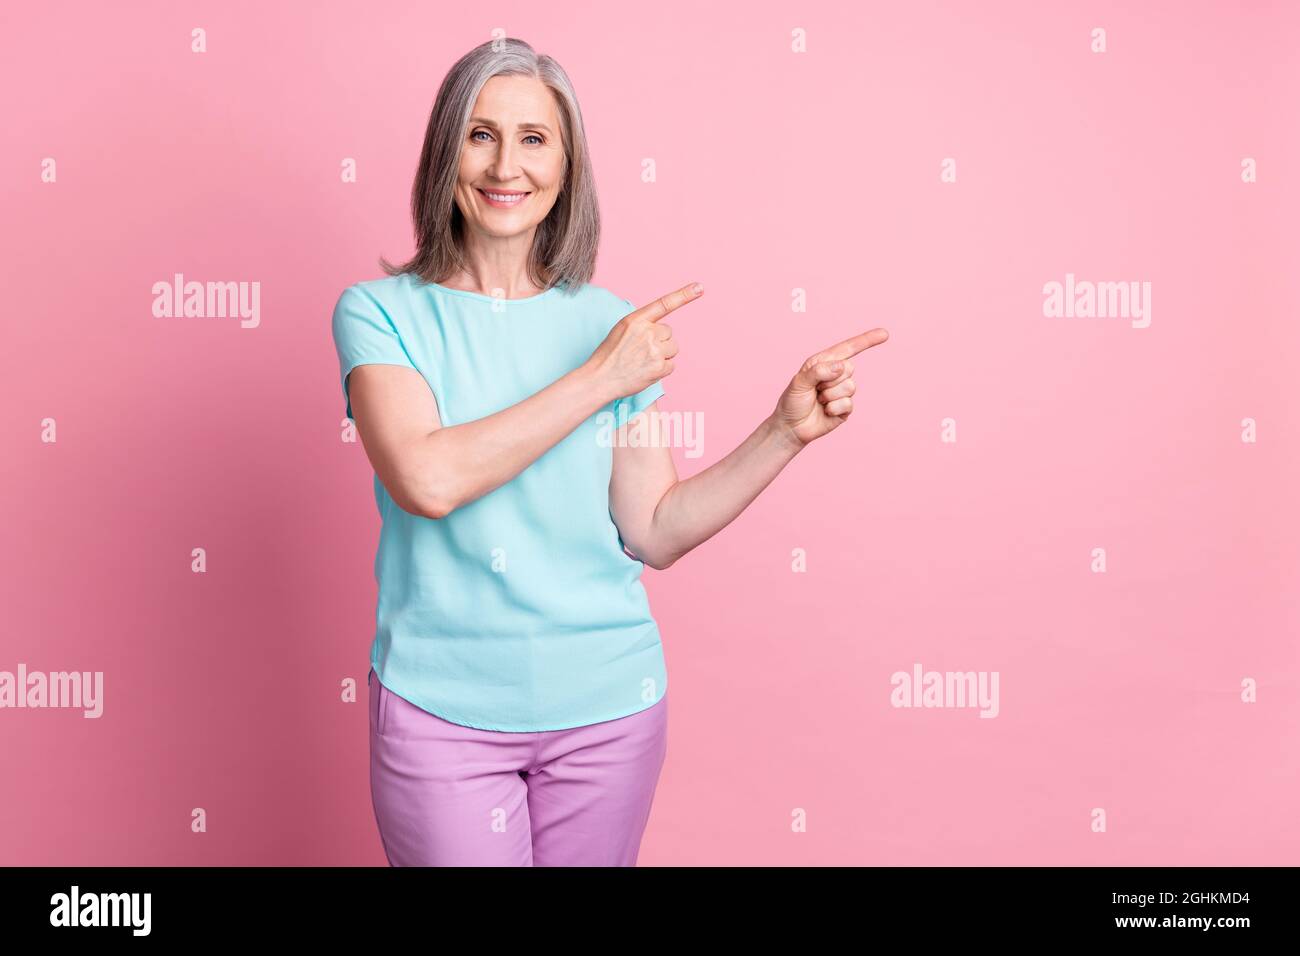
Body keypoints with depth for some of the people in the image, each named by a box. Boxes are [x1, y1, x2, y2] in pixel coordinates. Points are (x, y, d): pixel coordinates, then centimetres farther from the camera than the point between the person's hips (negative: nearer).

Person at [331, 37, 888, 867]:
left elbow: (654, 533, 1)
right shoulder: (381, 313, -5)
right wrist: (598, 380, -18)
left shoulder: (606, 321, 2)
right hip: (441, 704, -2)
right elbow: (427, 480, -23)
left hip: (606, 704, 3)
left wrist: (787, 430, -7)